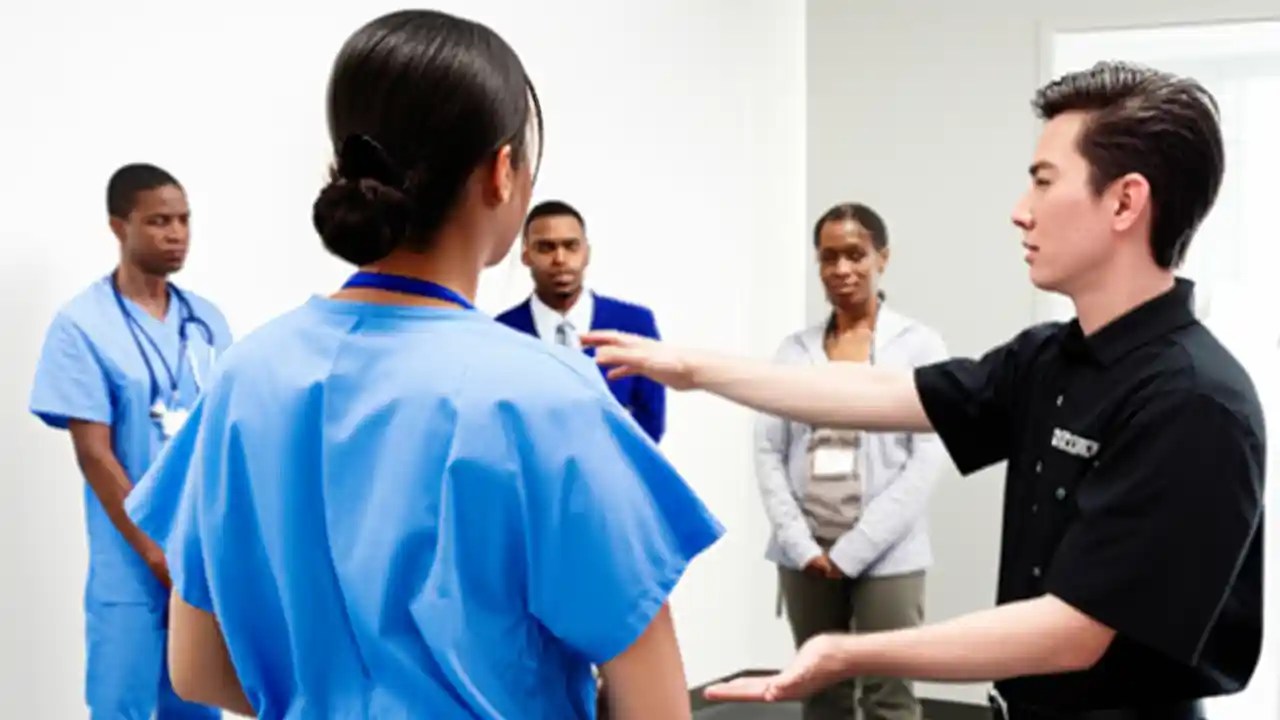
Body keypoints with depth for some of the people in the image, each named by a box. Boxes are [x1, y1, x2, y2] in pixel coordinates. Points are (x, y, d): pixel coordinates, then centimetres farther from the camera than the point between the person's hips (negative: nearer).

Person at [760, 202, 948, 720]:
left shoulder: (918, 344, -1)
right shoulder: (795, 349, 7)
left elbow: (926, 459, -6)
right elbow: (768, 452, 5)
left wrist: (852, 550, -10)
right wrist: (802, 545, -7)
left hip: (885, 556, -3)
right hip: (805, 555, 3)